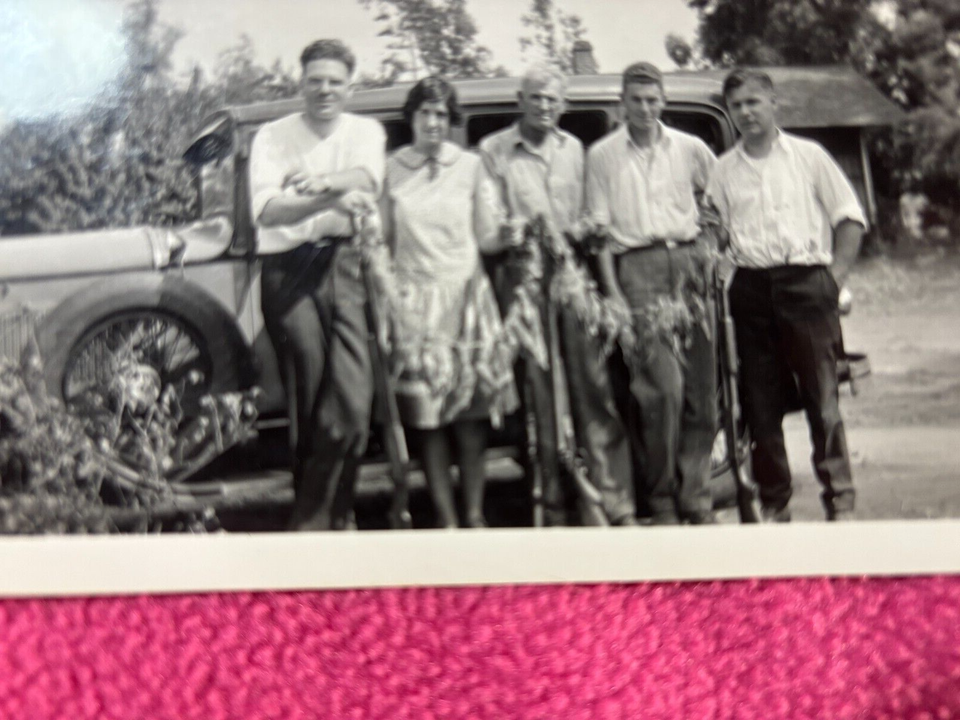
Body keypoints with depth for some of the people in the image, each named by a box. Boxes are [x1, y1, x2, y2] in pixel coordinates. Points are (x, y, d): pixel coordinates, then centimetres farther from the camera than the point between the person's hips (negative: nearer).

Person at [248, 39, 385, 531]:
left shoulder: (366, 130, 14)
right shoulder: (273, 137, 6)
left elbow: (367, 179, -8)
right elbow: (266, 210, -10)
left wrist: (315, 180, -26)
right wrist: (332, 197, -24)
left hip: (343, 264, 1)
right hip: (289, 271, -1)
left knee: (352, 400, -11)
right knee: (309, 403, 2)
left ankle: (311, 518, 2)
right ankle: (328, 514, 18)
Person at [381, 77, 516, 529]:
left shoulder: (469, 166, 7)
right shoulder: (392, 169, 5)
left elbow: (484, 236, 10)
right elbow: (382, 238, 5)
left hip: (466, 294, 1)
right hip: (416, 299, -1)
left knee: (471, 410, 0)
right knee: (427, 412, -2)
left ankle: (475, 513, 9)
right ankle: (446, 519, 6)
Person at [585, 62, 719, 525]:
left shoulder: (690, 149, 13)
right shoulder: (602, 155, 8)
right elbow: (600, 229, 3)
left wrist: (715, 251, 10)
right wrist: (612, 292, -5)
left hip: (689, 264, 3)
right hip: (638, 268, -3)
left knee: (701, 389, 1)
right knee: (662, 388, -13)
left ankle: (695, 496, 12)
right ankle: (662, 499, -1)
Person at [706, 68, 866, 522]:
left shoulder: (808, 156, 8)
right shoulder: (722, 170, 11)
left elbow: (850, 216, 8)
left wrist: (837, 272, -1)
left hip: (806, 283, -2)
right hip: (752, 290, 2)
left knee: (822, 397, -3)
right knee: (760, 403, 3)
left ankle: (839, 499, 4)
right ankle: (775, 502, 13)